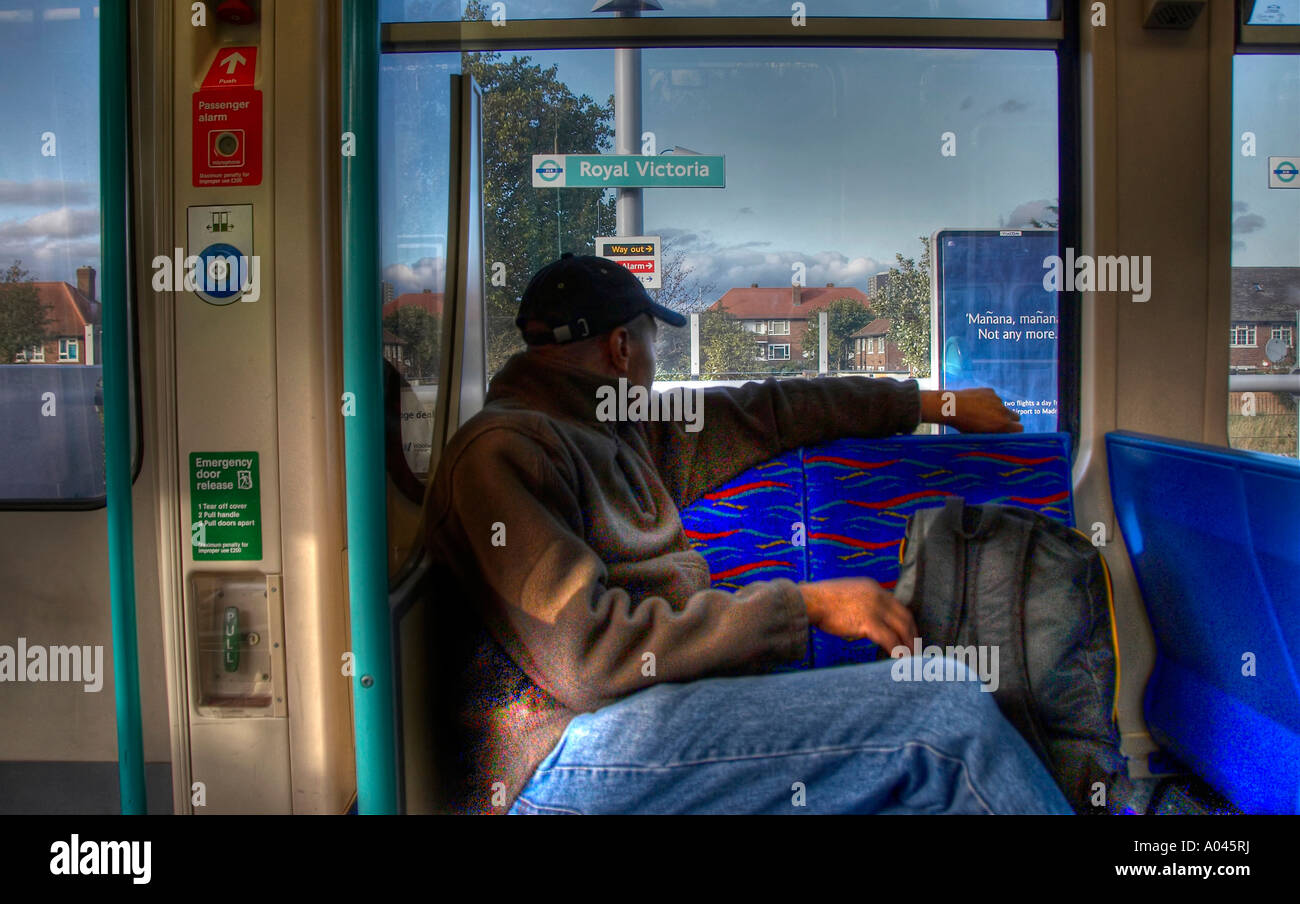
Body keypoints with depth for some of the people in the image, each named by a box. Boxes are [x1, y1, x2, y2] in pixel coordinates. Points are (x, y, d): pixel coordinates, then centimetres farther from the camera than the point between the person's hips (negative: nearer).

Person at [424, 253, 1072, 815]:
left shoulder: (629, 430, 20)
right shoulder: (503, 448, -9)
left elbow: (767, 413, 27)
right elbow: (583, 653, -20)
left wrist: (934, 404, 33)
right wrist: (801, 604, -16)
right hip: (565, 750, -9)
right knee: (946, 713, -19)